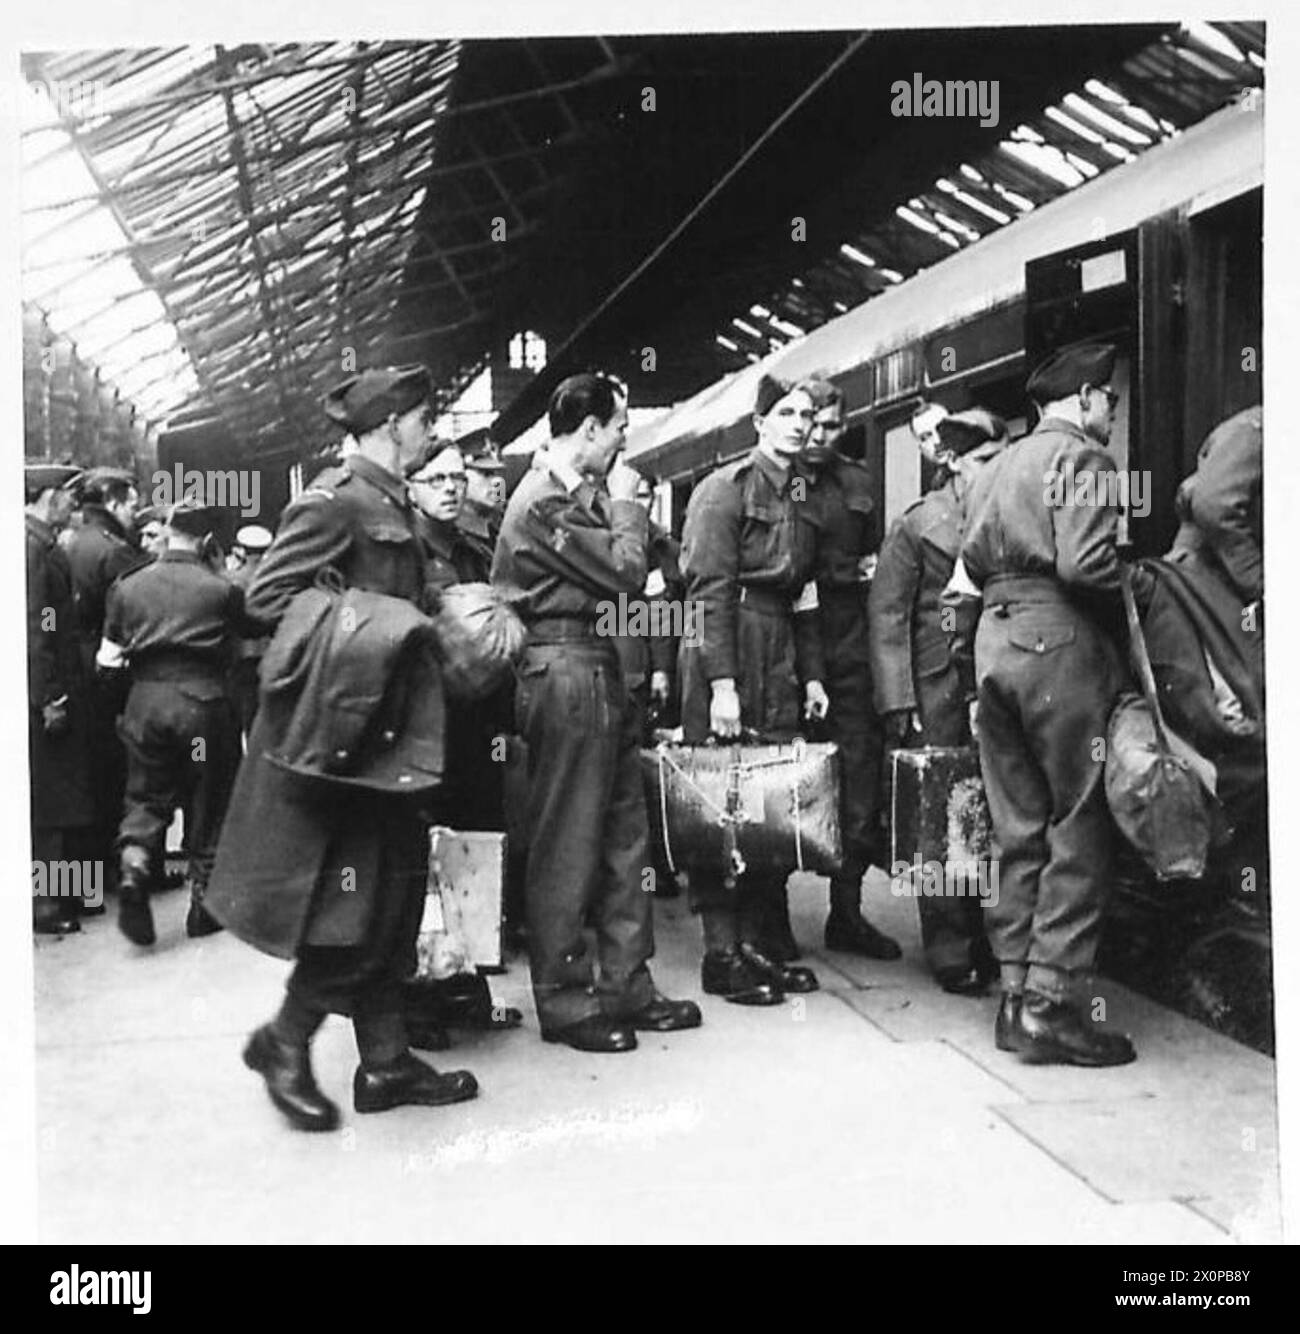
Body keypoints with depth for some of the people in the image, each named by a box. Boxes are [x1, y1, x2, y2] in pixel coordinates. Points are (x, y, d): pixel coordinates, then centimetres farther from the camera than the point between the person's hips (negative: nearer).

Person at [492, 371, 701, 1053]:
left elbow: (619, 574, 16)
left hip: (598, 669, 10)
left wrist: (617, 506, 6)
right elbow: (625, 571, -16)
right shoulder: (546, 499, -14)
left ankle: (626, 986, 23)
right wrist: (624, 504, -2)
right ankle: (564, 1002, 11)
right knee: (566, 844, -1)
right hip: (565, 670, -10)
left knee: (624, 835, 13)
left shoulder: (575, 492, 18)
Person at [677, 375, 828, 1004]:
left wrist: (812, 674, 11)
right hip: (727, 651, -7)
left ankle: (759, 941, 14)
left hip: (781, 657, 7)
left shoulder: (802, 496, 18)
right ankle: (722, 955, 4)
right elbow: (711, 589, -13)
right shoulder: (725, 487, -5)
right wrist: (722, 684, -20)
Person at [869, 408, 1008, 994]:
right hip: (936, 685, -4)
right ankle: (951, 955, 8)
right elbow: (888, 615, -5)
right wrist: (898, 702, -12)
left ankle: (988, 942, 15)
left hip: (992, 683, 4)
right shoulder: (916, 525, 0)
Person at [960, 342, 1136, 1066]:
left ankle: (1018, 996, 15)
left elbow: (975, 555, 14)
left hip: (995, 637, 8)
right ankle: (1054, 1006, 0)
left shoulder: (998, 467, 21)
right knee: (1080, 830, -1)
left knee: (1018, 830, 10)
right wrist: (1135, 592, -1)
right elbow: (1086, 563, -16)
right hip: (1060, 640, -8)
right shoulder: (1082, 457, -4)